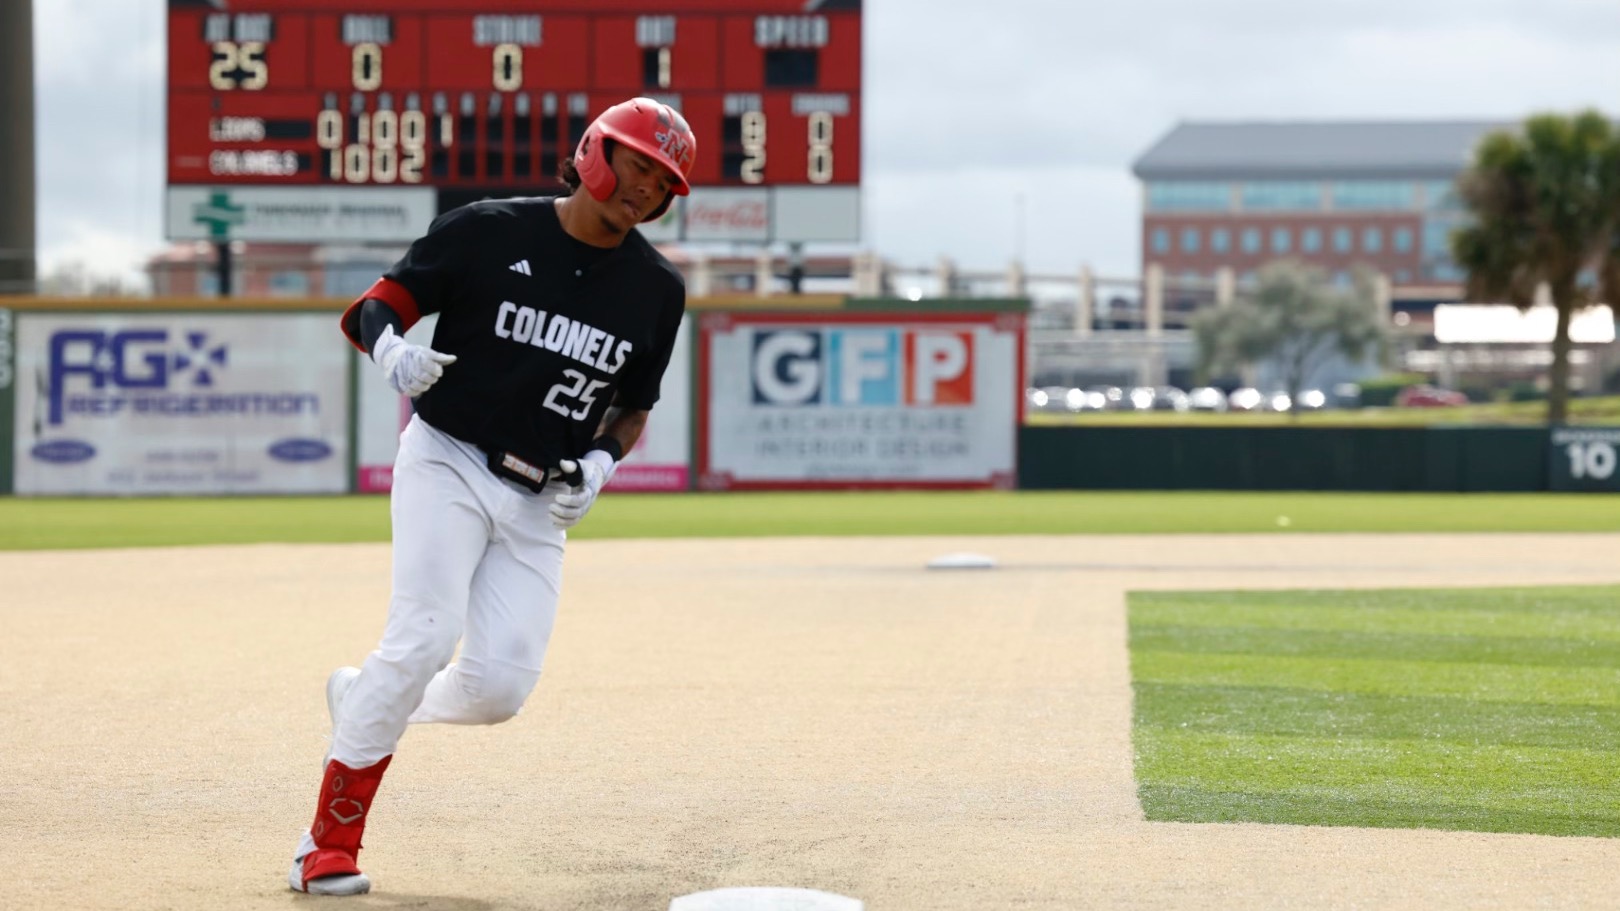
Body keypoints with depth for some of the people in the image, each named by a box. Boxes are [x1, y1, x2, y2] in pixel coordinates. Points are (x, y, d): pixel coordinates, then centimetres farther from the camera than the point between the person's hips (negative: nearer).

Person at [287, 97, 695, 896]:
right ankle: (330, 842, -10)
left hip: (540, 502, 4)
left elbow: (633, 410, 17)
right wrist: (393, 350, -26)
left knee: (497, 686, -9)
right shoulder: (489, 232, -7)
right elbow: (373, 308, -3)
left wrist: (599, 463, -3)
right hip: (448, 465, -4)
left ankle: (363, 700, 22)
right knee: (424, 637, -21)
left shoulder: (657, 289, 5)